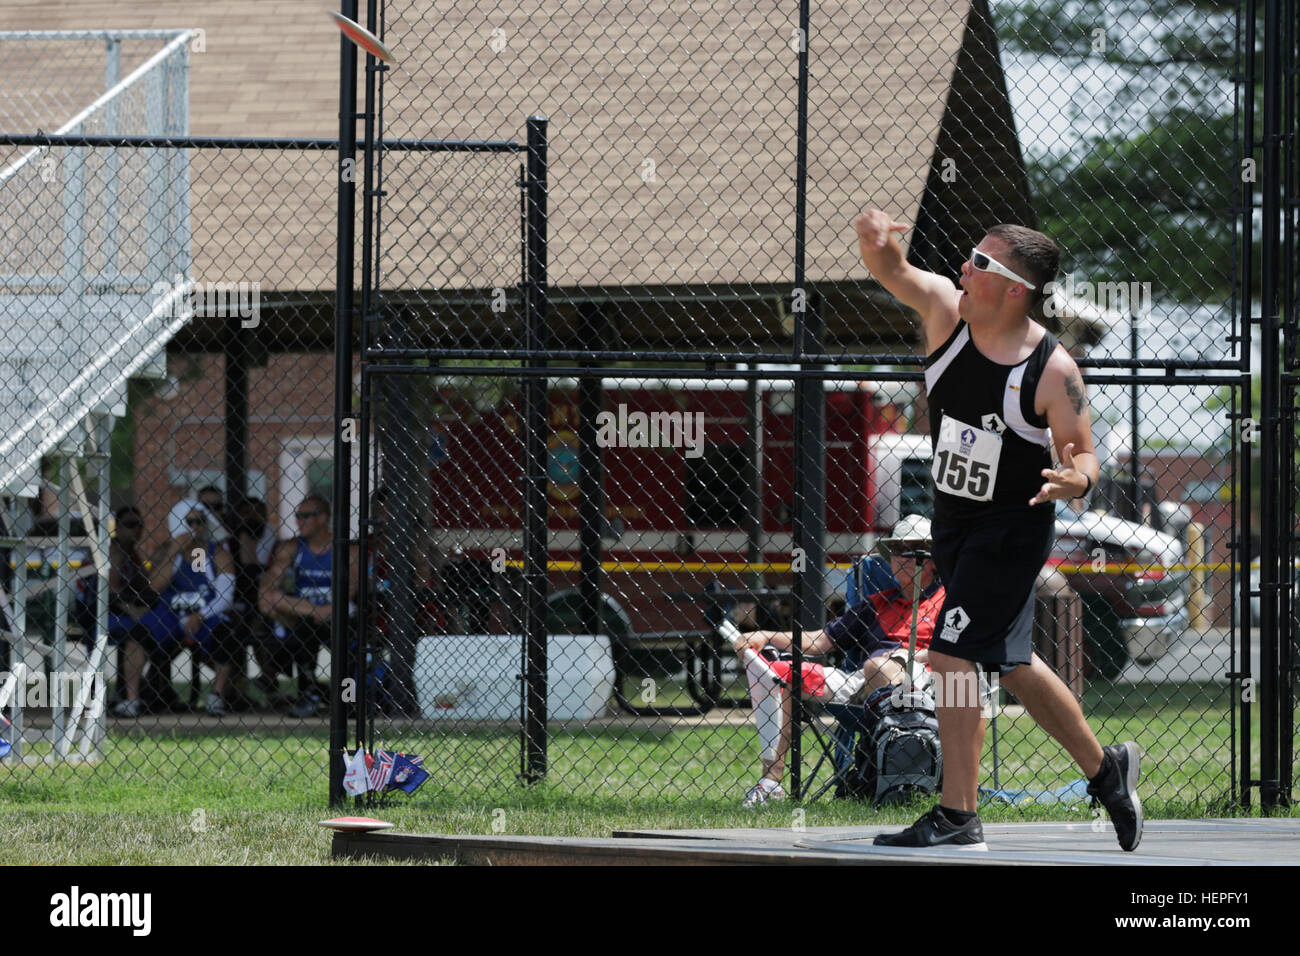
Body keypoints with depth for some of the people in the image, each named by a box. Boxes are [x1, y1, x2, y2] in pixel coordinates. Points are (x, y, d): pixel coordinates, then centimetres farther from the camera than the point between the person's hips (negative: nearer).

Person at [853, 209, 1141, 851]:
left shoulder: (1053, 371, -19)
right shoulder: (946, 307, -7)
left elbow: (1083, 454, -11)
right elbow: (890, 269, -16)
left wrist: (1075, 480, -35)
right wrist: (875, 239, -40)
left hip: (1013, 528, -7)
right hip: (953, 520, 7)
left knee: (953, 658, -16)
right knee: (1008, 663, 18)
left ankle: (957, 818, -12)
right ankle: (1104, 769, 36)